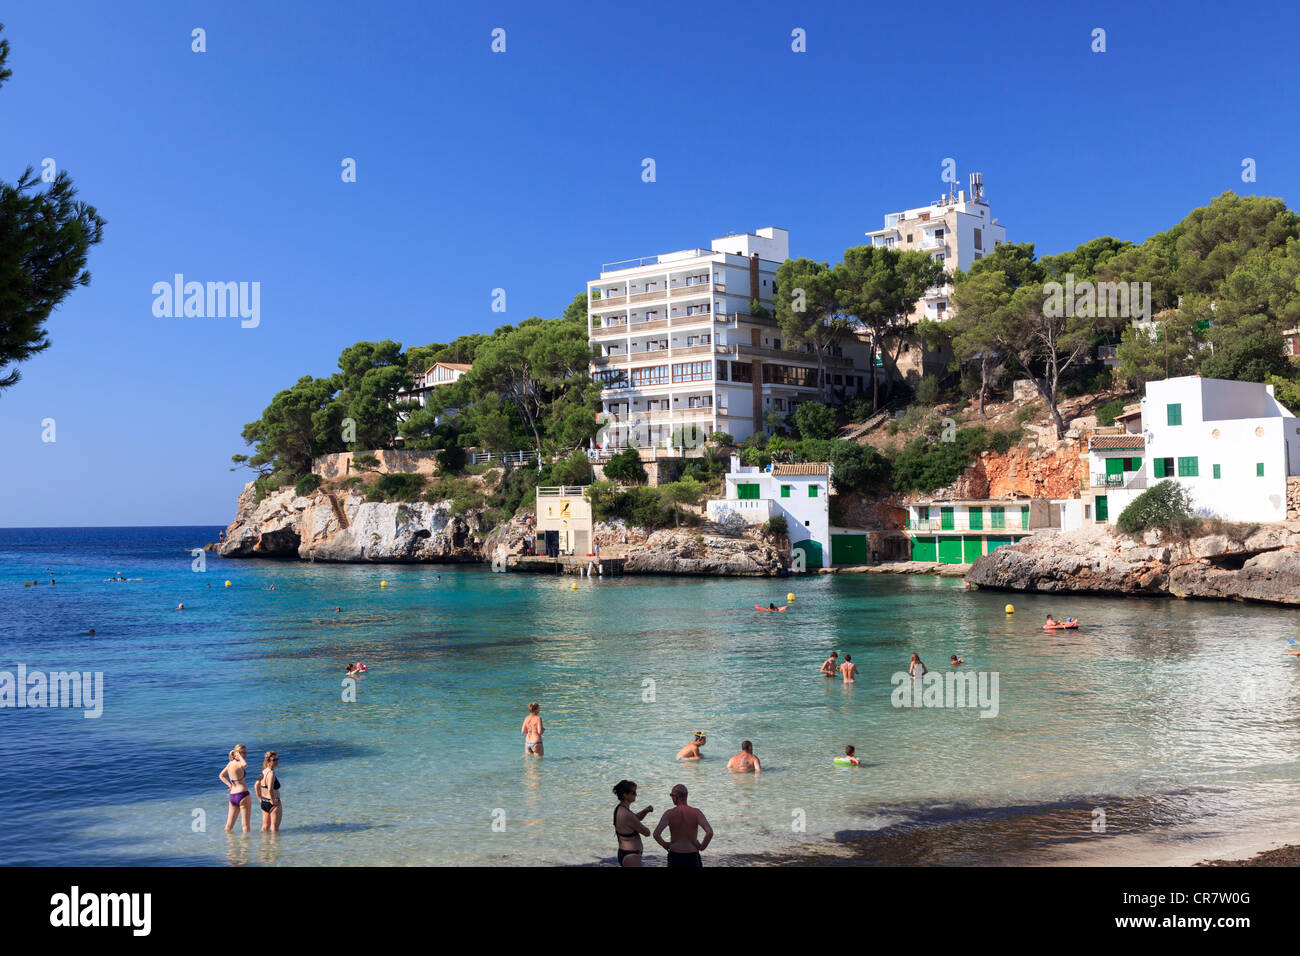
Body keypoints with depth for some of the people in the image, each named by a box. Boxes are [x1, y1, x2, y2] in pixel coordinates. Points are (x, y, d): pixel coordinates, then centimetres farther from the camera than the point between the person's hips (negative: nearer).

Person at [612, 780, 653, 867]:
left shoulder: (618, 809, 5)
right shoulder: (626, 815, -24)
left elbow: (637, 817, 23)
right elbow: (647, 833, -16)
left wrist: (645, 811, 3)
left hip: (622, 852, 10)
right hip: (631, 856, -10)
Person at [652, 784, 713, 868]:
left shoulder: (669, 814, -8)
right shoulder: (697, 813, -8)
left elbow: (656, 834, -18)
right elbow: (710, 832, -21)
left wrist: (664, 845, 0)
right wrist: (702, 846, -5)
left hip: (675, 856, 0)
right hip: (692, 856, 0)